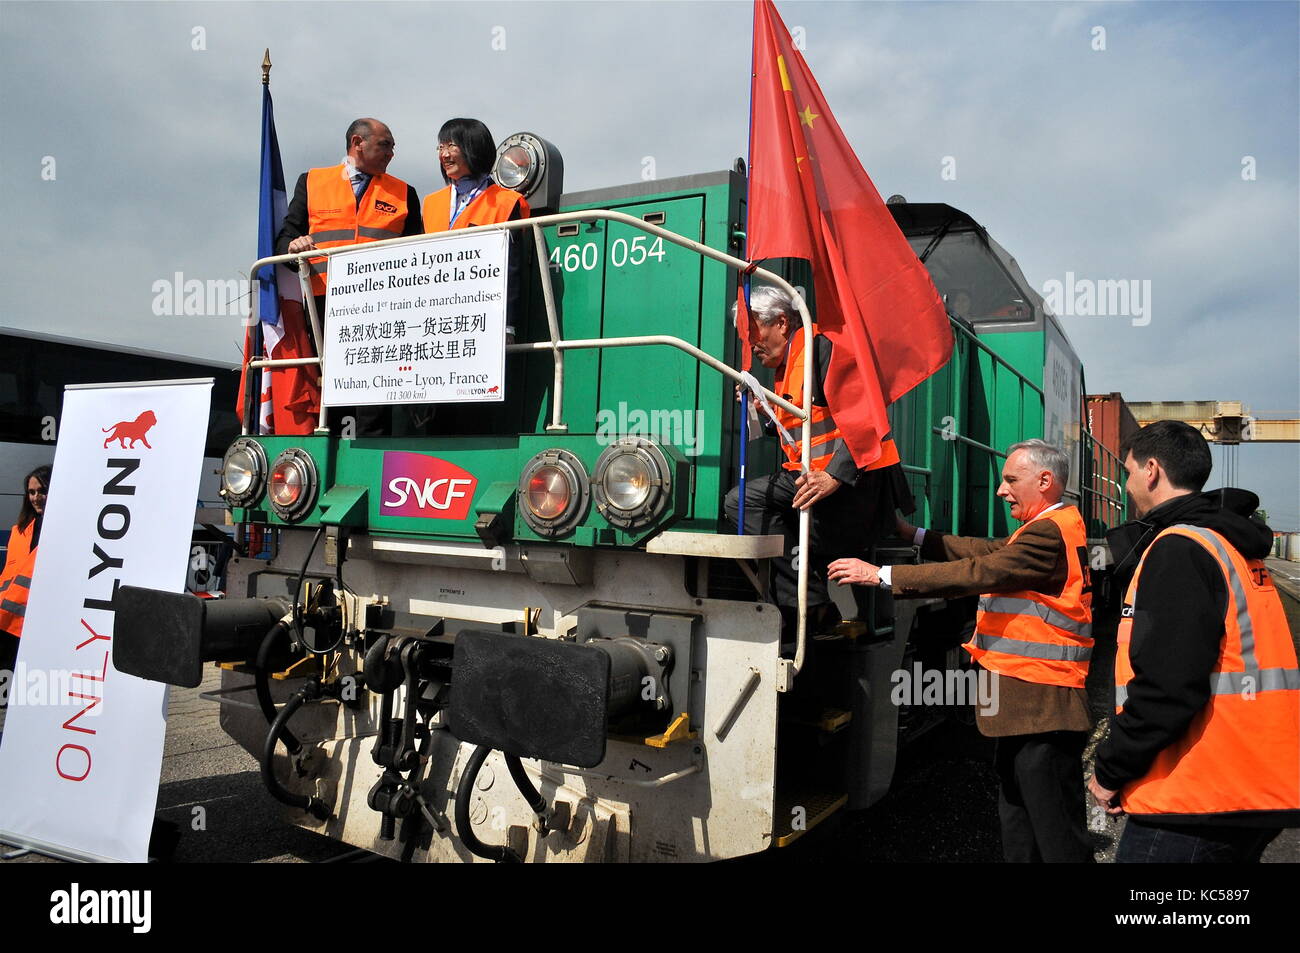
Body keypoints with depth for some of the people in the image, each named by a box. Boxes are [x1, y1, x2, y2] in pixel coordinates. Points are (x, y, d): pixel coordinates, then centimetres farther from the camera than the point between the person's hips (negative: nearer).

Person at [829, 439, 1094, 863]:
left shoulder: (1050, 533, -18)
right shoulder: (1052, 527, 16)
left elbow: (976, 573, -24)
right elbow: (989, 551, 17)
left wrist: (881, 575, -22)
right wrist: (915, 534, 15)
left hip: (1041, 711, -11)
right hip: (1025, 706, 11)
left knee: (1058, 837, -1)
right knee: (1018, 829, 19)